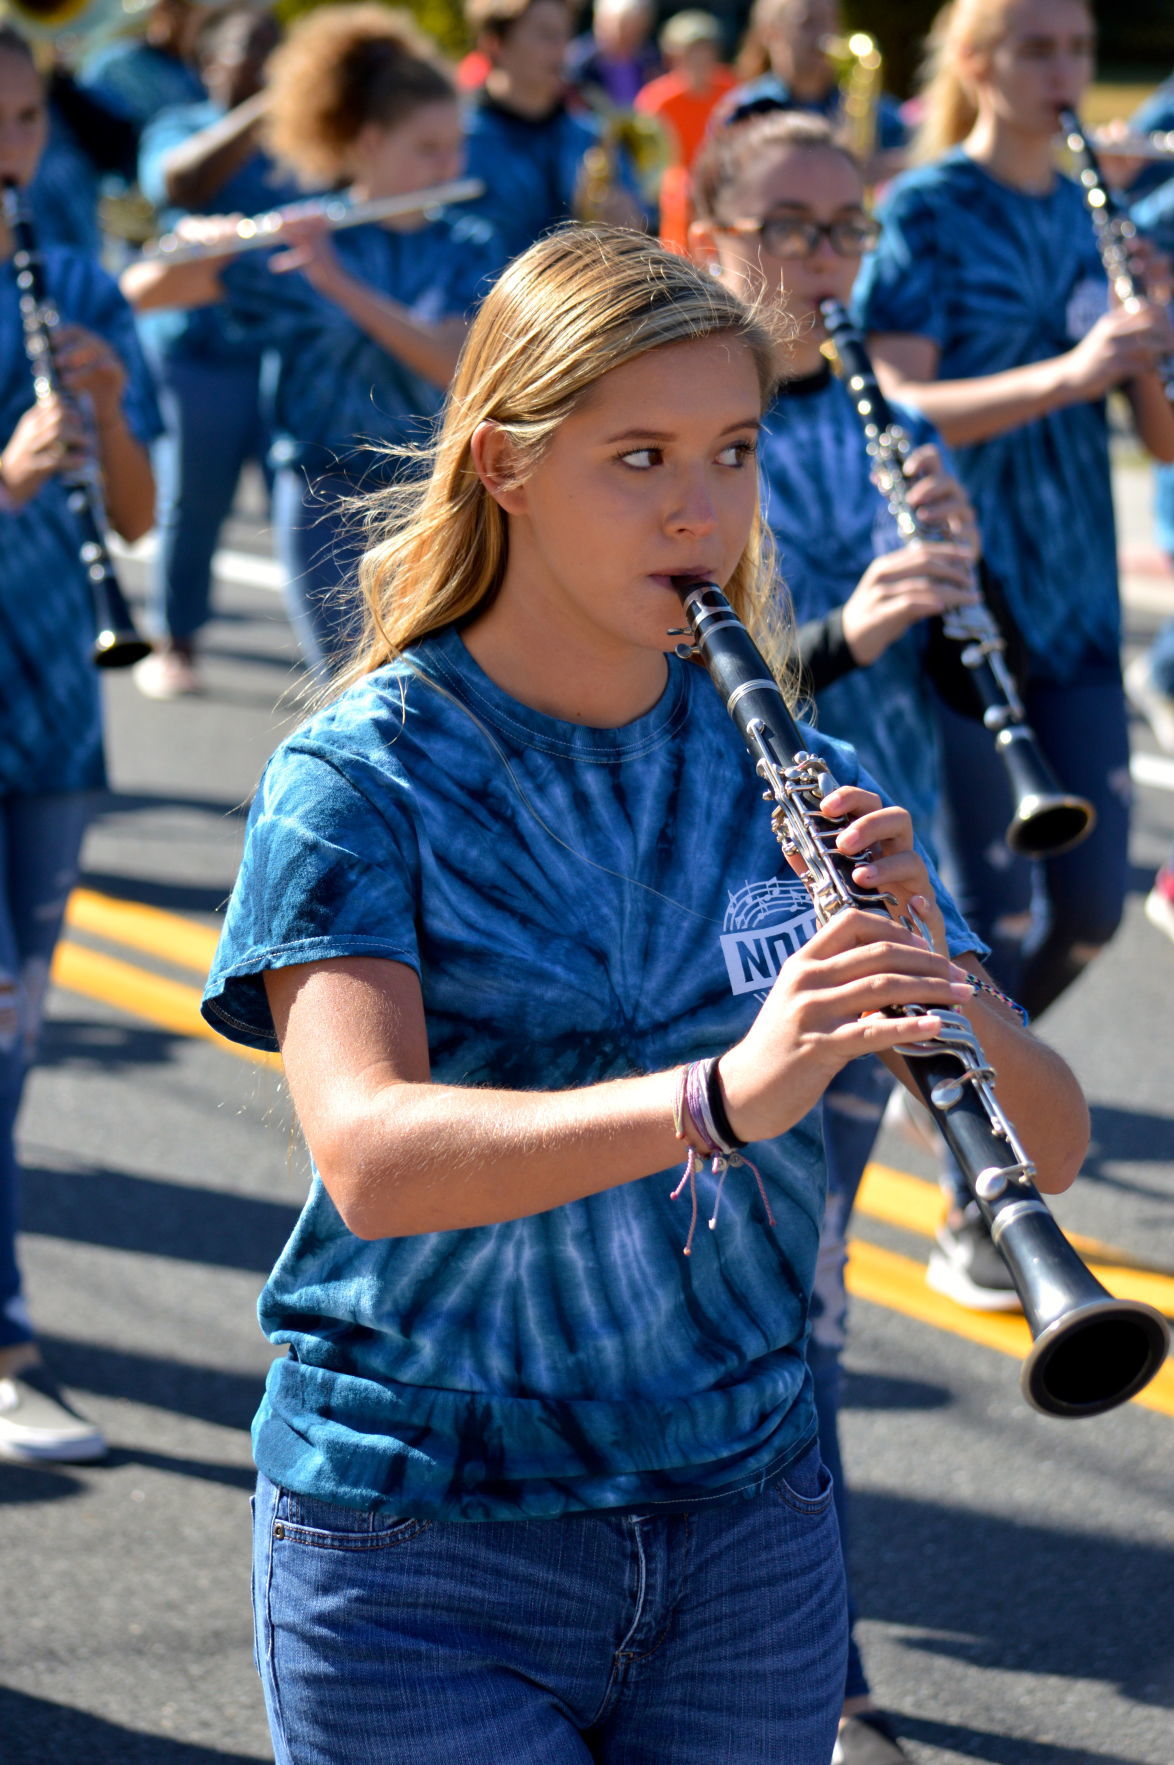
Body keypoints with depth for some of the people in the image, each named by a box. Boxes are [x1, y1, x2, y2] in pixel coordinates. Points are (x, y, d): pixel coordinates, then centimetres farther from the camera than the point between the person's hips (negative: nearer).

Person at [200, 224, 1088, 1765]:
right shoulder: (357, 783, -9)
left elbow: (1049, 1149, 0)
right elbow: (371, 1157, -26)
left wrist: (929, 971, -21)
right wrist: (720, 1094, -39)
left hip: (748, 1528, 4)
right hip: (422, 1559, -4)